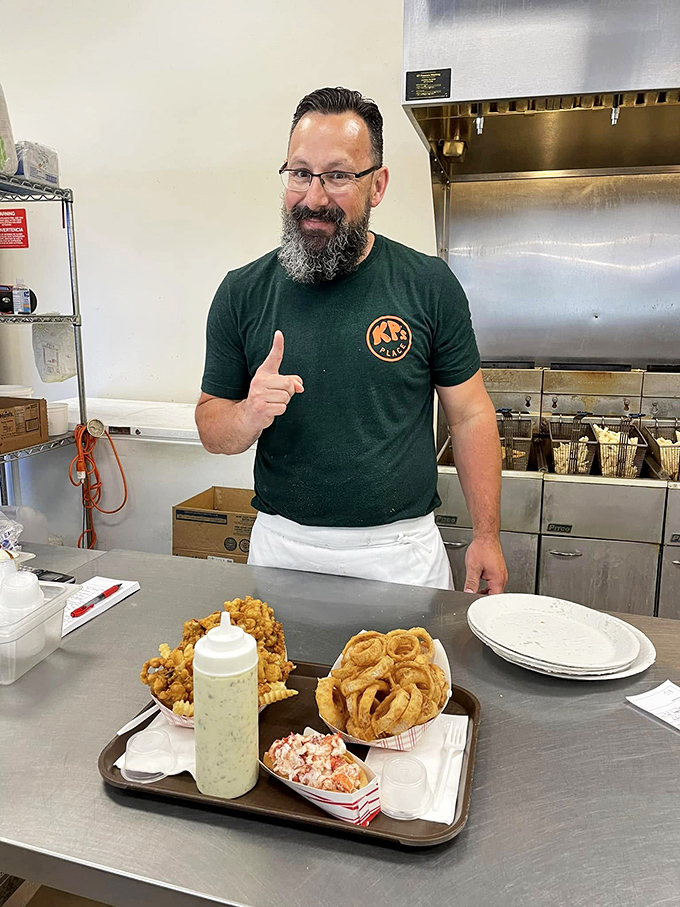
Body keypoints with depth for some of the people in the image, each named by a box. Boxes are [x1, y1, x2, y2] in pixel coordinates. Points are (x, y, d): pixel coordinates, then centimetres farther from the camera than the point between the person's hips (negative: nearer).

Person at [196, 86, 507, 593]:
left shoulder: (429, 285, -6)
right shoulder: (242, 293, -3)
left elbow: (470, 416, -1)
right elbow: (211, 431, 3)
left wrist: (486, 536, -3)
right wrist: (249, 416, -20)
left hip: (402, 551, -1)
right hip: (282, 549, 2)